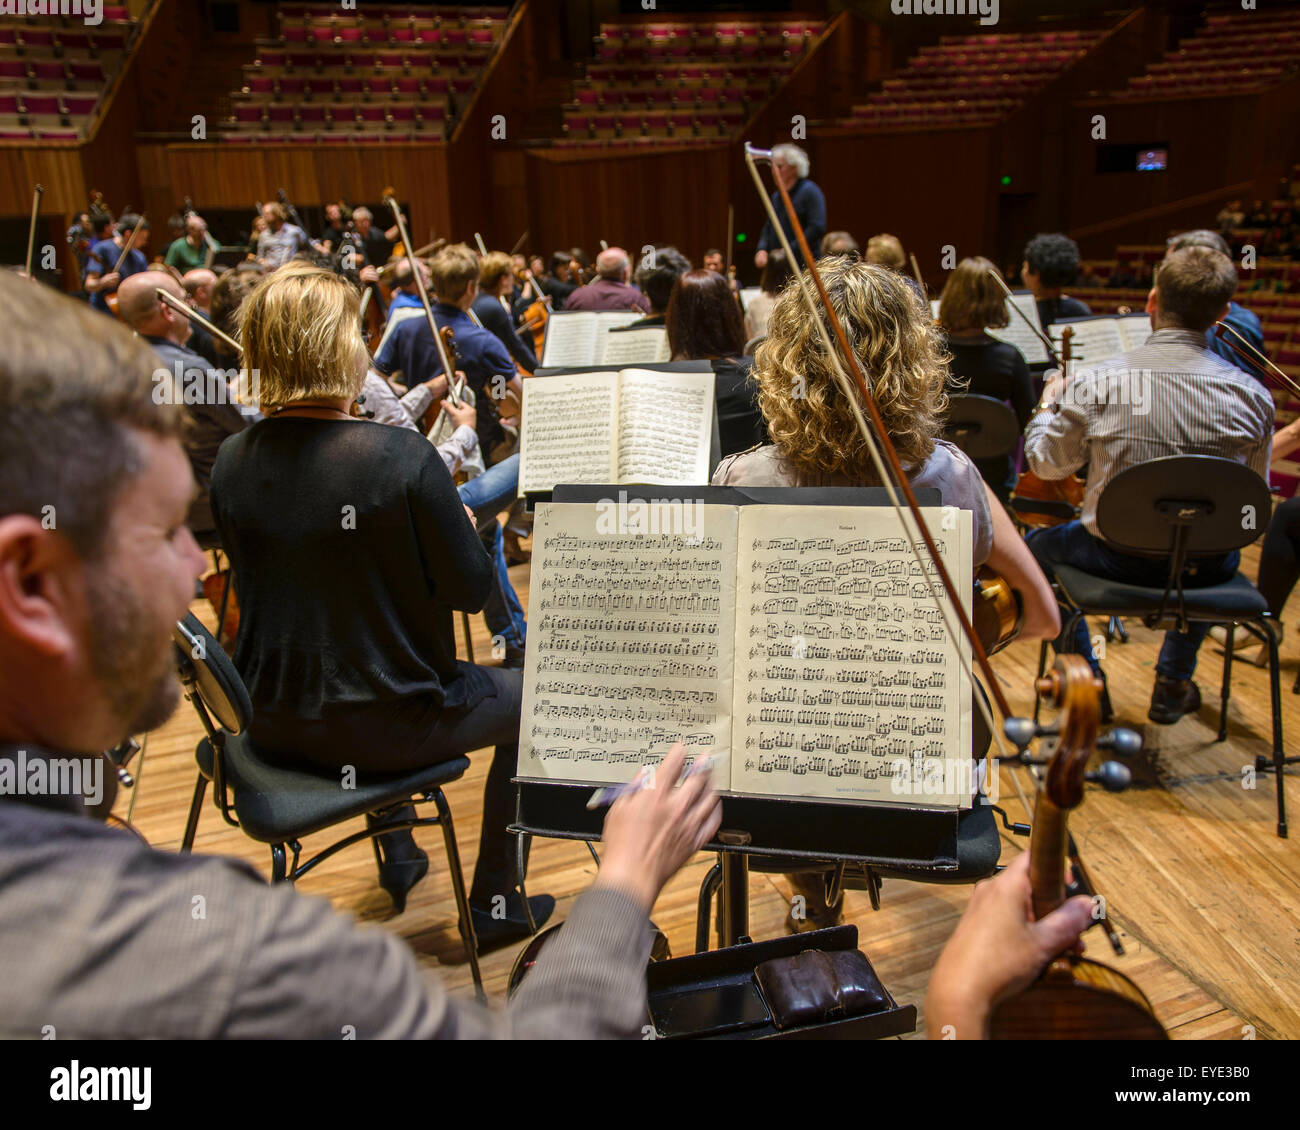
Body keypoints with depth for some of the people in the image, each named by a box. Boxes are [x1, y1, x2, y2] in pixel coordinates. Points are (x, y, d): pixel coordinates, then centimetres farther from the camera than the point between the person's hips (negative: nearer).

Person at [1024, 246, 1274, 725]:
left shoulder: (1094, 384, -16)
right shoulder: (1253, 395, -10)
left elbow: (1047, 463, 0)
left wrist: (1047, 406, 20)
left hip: (1119, 558, -2)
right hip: (1206, 569, 3)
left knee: (1039, 542, 29)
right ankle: (1174, 683, 38)